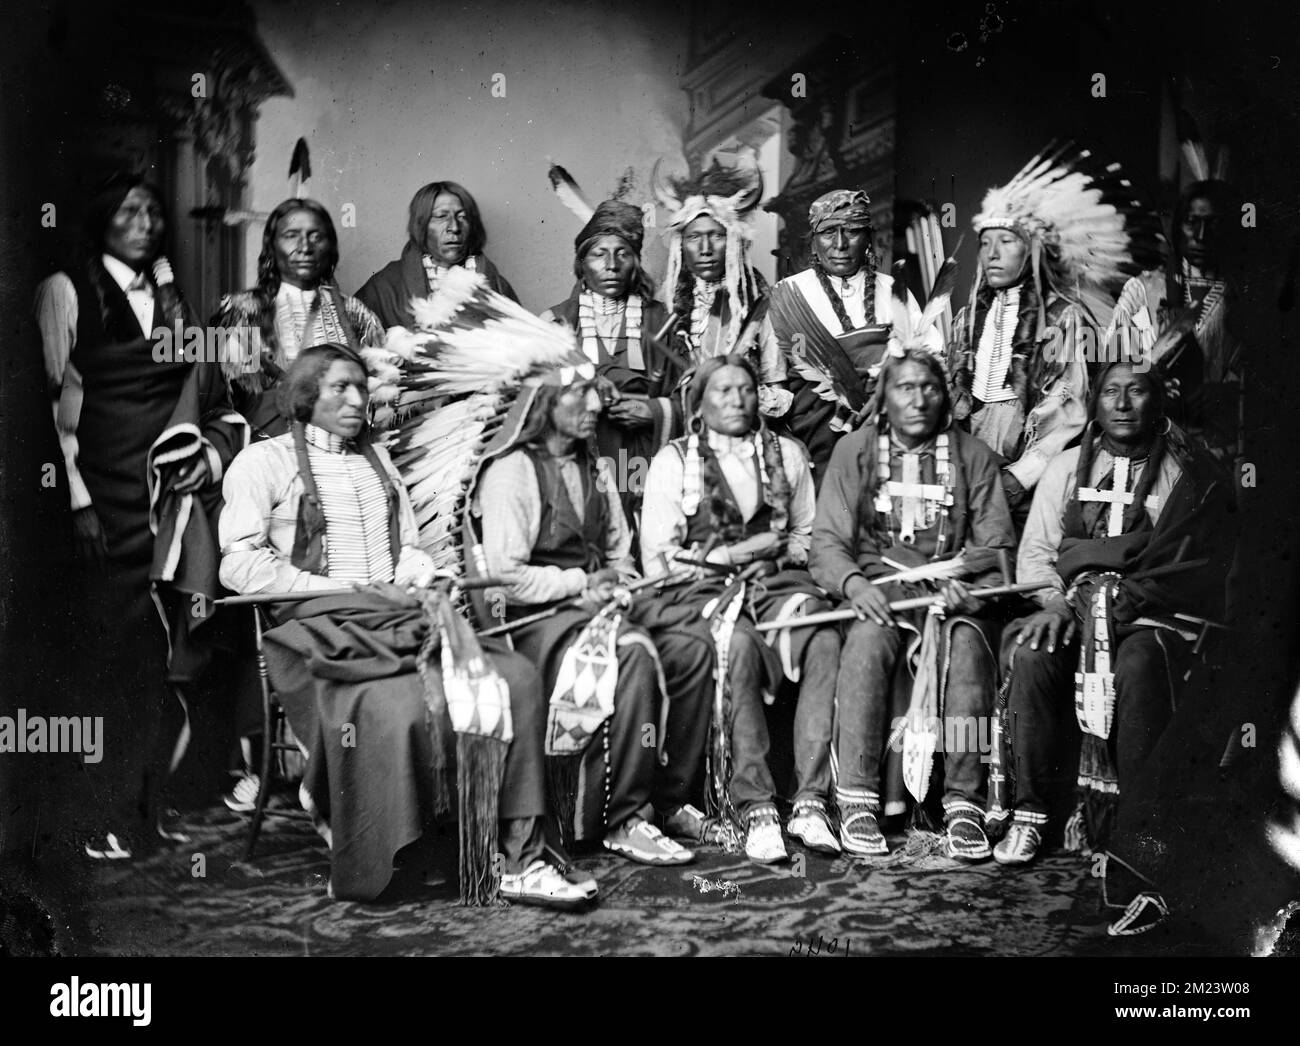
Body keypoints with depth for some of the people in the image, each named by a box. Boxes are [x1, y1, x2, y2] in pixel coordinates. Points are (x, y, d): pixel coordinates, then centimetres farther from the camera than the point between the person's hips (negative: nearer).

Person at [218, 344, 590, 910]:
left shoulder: (376, 458, 26)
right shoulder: (265, 461, 6)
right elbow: (239, 565, -6)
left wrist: (421, 585, -1)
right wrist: (353, 590, -12)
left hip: (397, 618, 6)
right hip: (319, 627, -6)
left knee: (516, 677, -20)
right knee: (397, 705, -37)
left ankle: (517, 861, -21)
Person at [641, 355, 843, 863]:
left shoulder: (787, 454, 20)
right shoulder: (673, 460, 9)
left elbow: (811, 535, 21)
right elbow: (657, 558, 0)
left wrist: (781, 552, -1)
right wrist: (733, 553, -6)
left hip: (778, 581, 3)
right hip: (702, 591, -3)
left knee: (825, 642, -30)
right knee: (738, 645, -36)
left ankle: (810, 801, -31)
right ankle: (753, 809, -32)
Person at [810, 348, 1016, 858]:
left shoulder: (973, 455, 11)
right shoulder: (854, 451, 9)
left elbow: (998, 546, 6)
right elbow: (826, 543, 3)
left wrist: (965, 581, -16)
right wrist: (853, 583, -19)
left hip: (954, 589, 1)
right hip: (878, 582, 0)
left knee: (967, 643, -33)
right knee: (868, 639, -34)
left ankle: (964, 802, -30)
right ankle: (857, 798, -31)